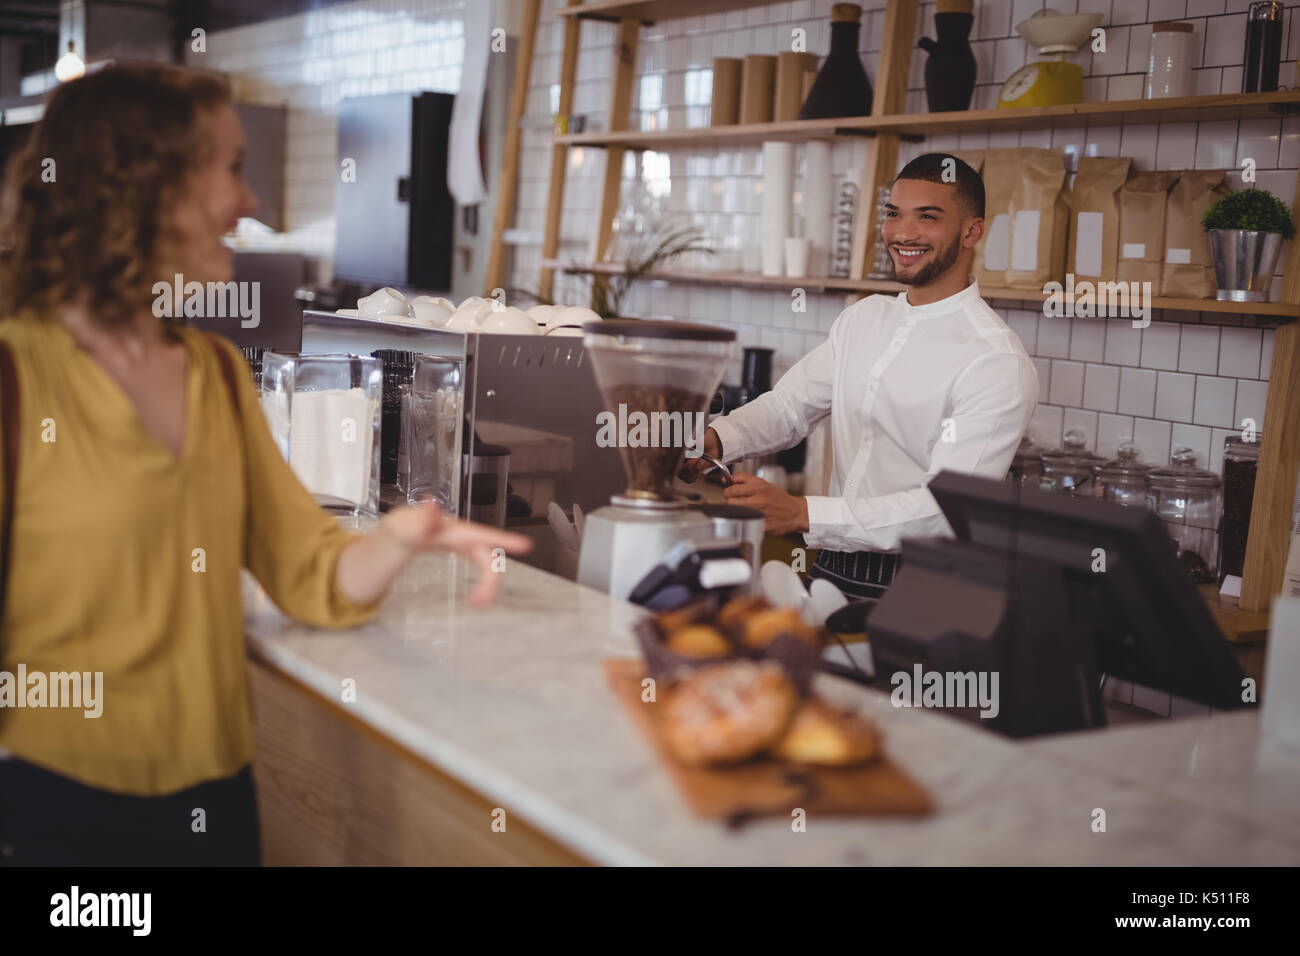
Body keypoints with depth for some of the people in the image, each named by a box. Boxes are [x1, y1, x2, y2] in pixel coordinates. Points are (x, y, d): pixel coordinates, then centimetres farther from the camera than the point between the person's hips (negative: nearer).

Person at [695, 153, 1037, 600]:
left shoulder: (998, 362, -13)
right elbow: (789, 405, 15)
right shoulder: (863, 318, 13)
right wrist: (716, 438, -9)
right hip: (830, 571, 6)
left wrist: (801, 513, -30)